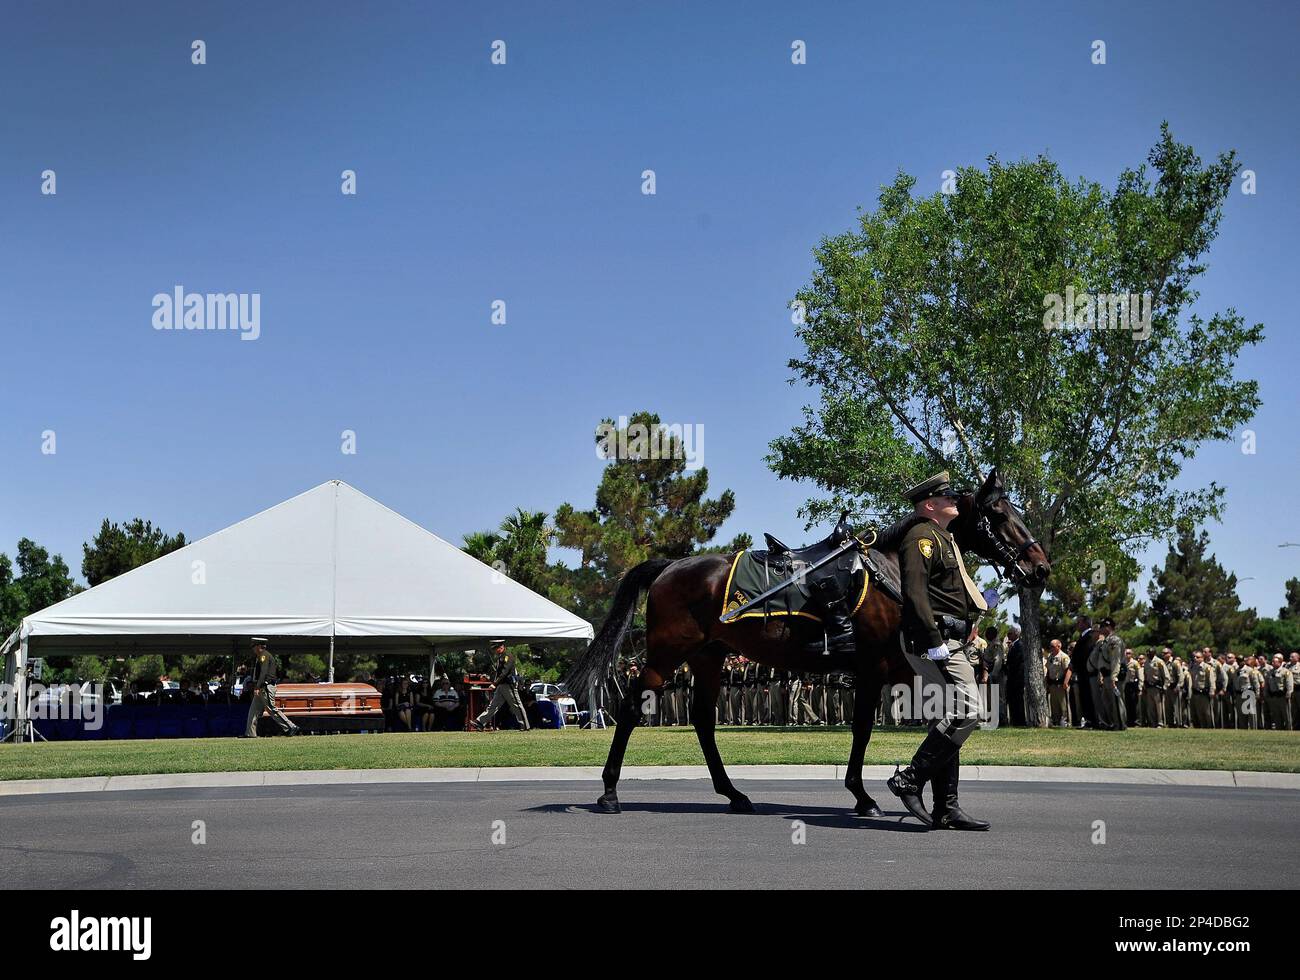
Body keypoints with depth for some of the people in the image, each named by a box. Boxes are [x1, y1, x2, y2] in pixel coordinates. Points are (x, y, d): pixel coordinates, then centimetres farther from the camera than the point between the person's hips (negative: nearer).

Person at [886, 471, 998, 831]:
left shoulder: (944, 539, 24)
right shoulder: (922, 536, -9)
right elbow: (915, 592, -21)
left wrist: (980, 602, 18)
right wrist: (933, 644, -26)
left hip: (952, 642, 11)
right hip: (935, 641, -11)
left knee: (951, 720, 9)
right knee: (967, 712, -18)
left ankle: (946, 809, 11)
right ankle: (909, 780, -13)